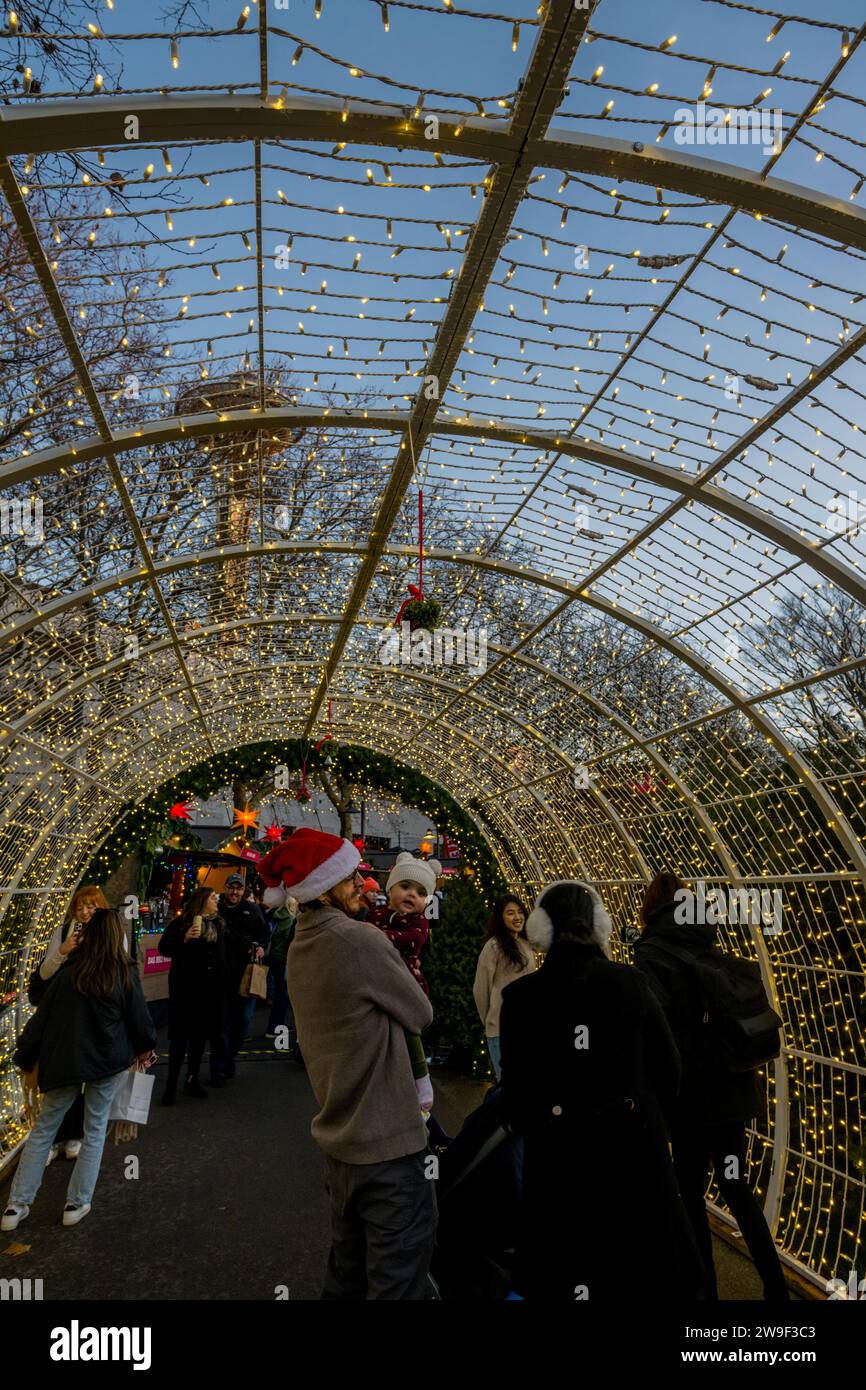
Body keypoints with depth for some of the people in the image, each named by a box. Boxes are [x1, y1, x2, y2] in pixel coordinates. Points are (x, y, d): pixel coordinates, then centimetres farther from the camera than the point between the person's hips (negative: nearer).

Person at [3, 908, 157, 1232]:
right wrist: (145, 1047, 18)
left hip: (64, 1061, 1)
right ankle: (77, 1203, 18)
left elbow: (42, 1016, -2)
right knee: (95, 1131, 15)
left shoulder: (67, 972, -7)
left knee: (42, 1130, 15)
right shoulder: (125, 974, -9)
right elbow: (139, 1017, -1)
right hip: (108, 1061, -1)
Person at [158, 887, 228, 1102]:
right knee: (180, 1034, -4)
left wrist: (222, 983, 19)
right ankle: (171, 1084, 3)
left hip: (210, 988, 5)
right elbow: (164, 948, -8)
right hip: (185, 986, -5)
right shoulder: (182, 922, -5)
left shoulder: (219, 924, 12)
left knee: (200, 1034, 9)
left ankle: (192, 1080, 18)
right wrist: (185, 938, -24)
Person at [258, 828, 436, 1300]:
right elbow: (420, 1015, -11)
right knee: (397, 1276, 5)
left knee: (347, 1268, 22)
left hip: (338, 1136, 9)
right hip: (385, 1140, -8)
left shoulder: (300, 946, 4)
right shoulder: (362, 940, -22)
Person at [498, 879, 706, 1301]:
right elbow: (667, 1068, 0)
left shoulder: (521, 995, -10)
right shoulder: (631, 982, -7)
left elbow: (516, 1089, -6)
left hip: (559, 1153, -1)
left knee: (568, 1274, 14)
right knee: (636, 1262, 20)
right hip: (633, 1145, 2)